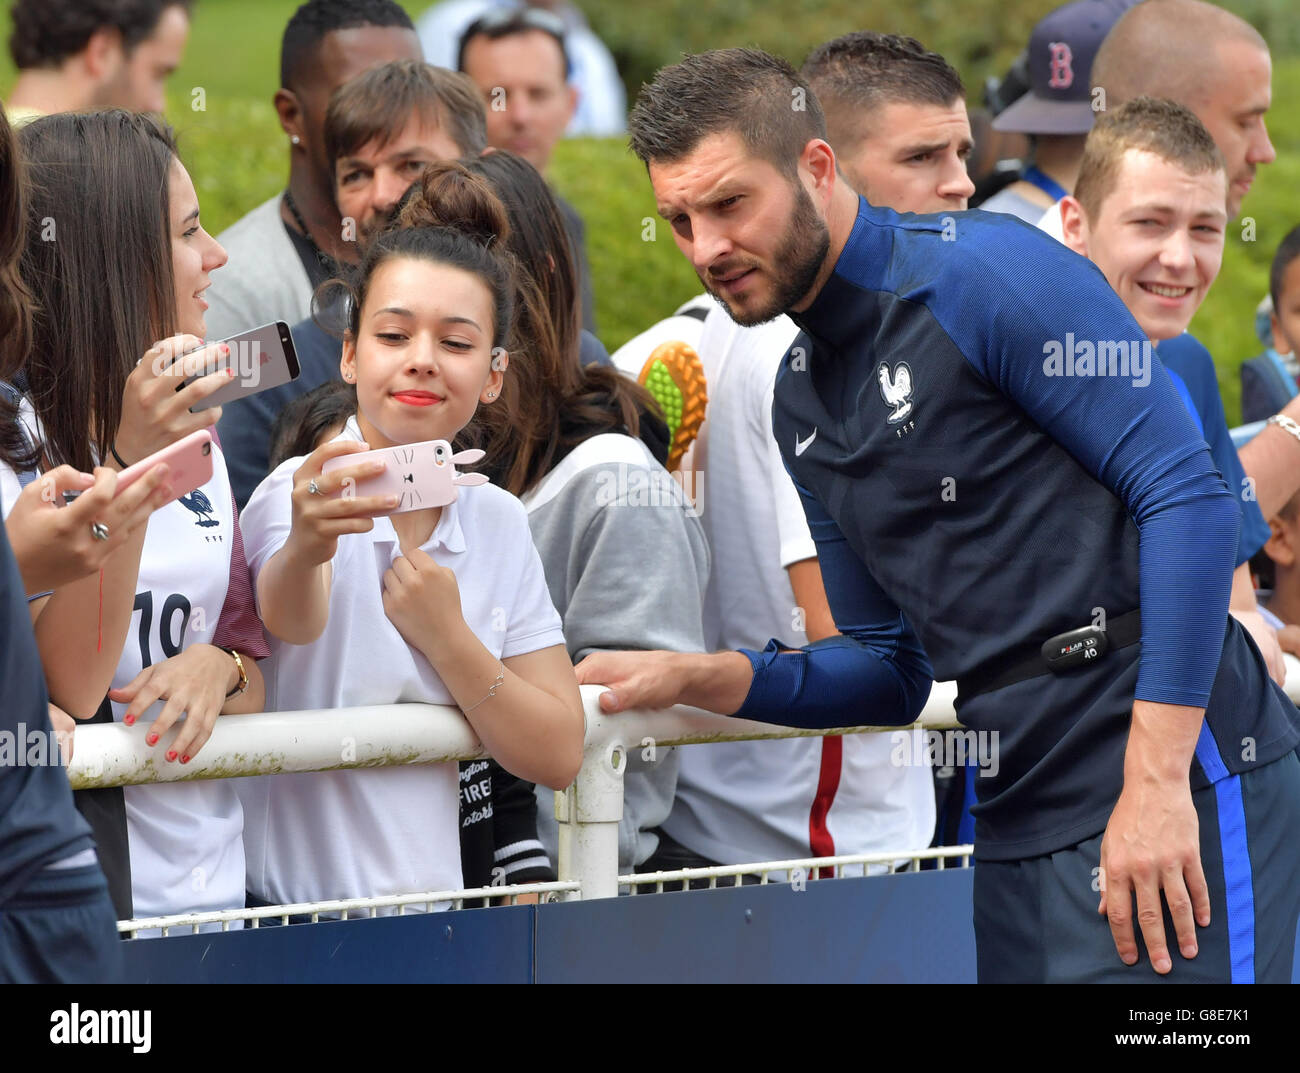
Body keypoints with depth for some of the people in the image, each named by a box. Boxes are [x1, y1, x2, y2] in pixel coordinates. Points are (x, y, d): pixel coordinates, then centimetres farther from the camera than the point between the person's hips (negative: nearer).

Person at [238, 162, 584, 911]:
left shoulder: (500, 524, 9)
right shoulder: (301, 491, -4)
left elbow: (557, 757, 7)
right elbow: (288, 620, -27)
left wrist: (446, 639, -8)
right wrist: (306, 546, -49)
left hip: (428, 899, 4)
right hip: (288, 906, -4)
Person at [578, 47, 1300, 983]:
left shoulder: (987, 275, -9)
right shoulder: (801, 403, 17)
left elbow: (1190, 499, -15)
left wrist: (1155, 782, -20)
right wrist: (696, 680, 6)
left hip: (1172, 793, -8)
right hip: (1021, 817, 8)